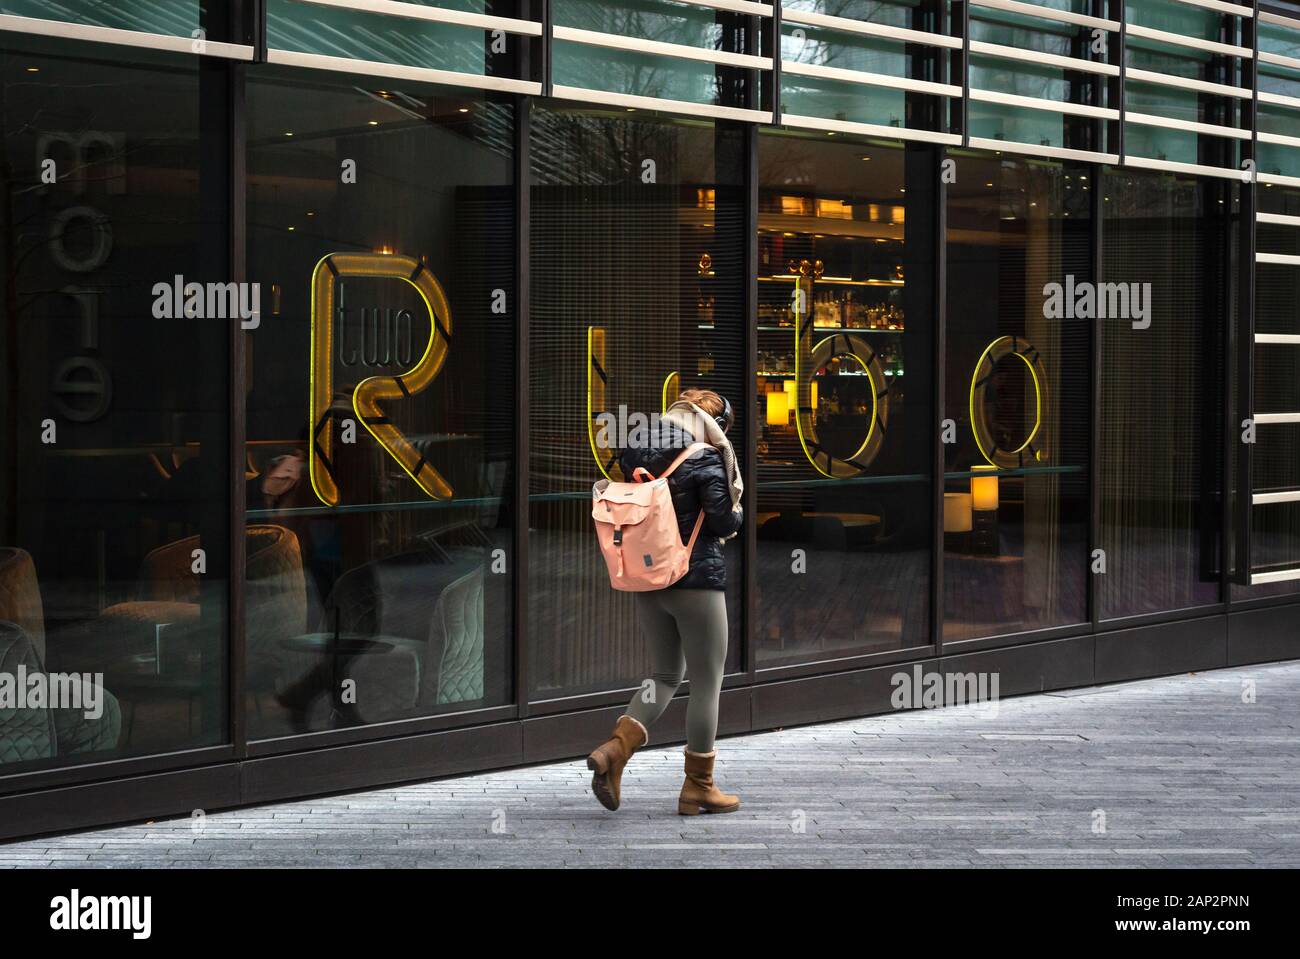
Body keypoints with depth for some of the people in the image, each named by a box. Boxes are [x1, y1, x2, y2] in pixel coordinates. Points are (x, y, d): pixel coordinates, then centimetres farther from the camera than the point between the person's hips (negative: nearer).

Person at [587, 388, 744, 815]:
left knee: (665, 675, 19)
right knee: (706, 683, 6)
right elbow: (723, 524, -12)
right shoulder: (705, 461, -12)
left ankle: (615, 748, -4)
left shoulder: (637, 456, 6)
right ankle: (698, 787, 11)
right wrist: (735, 511, 9)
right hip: (697, 578, -6)